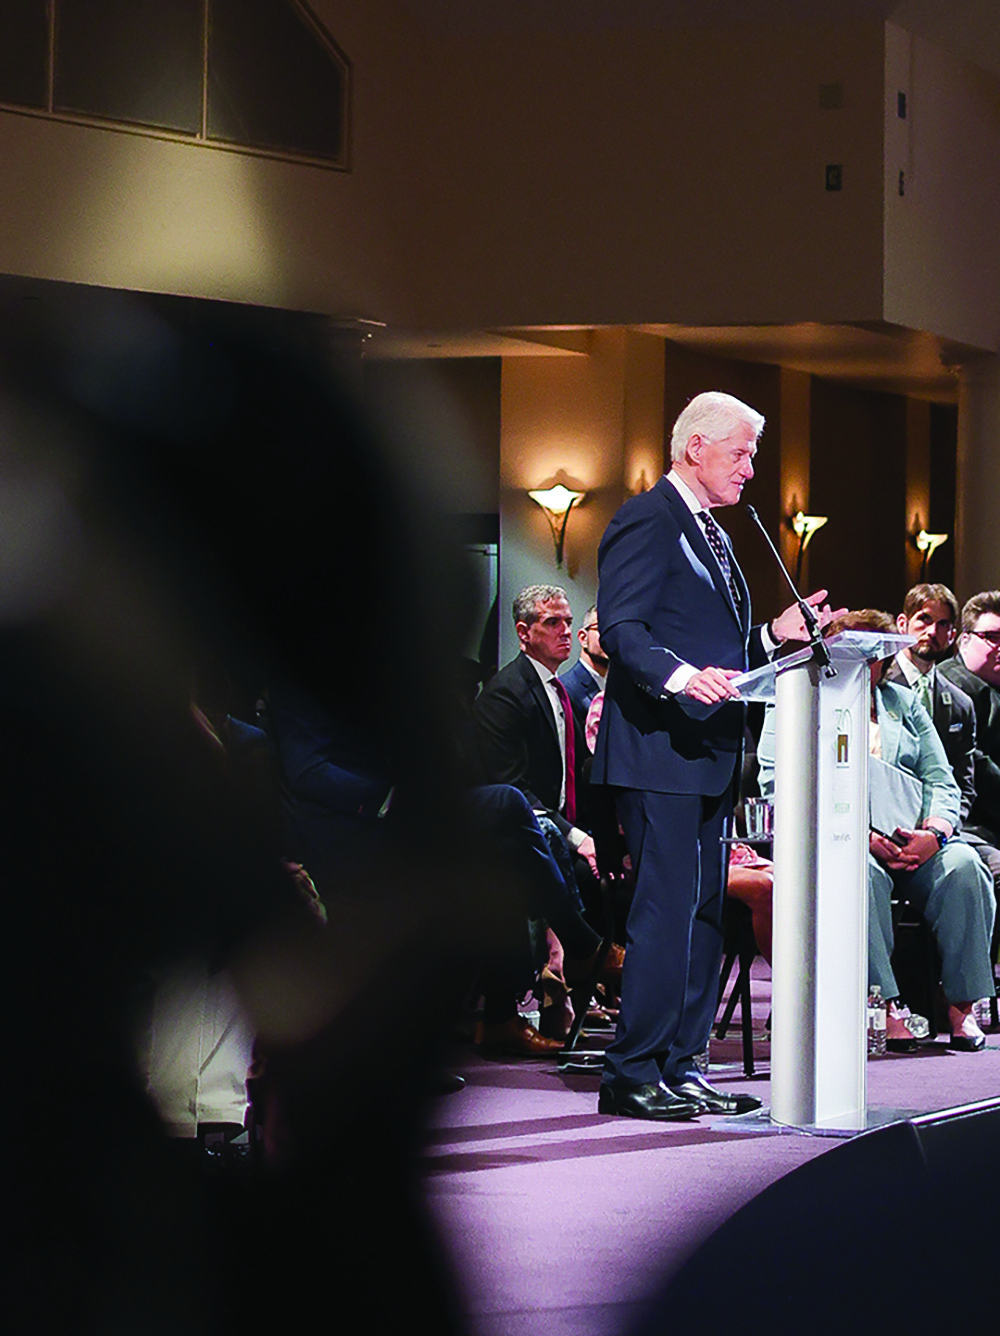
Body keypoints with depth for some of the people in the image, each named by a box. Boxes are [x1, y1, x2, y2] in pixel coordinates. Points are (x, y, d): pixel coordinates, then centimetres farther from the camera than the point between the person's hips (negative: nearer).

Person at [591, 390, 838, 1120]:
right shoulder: (648, 520, -9)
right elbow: (623, 630, -18)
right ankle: (632, 1073, -7)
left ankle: (680, 1067, 15)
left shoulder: (712, 534, 22)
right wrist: (681, 676, -32)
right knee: (666, 909, -11)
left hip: (709, 755, 10)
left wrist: (776, 634, 11)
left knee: (704, 912, 10)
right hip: (659, 752, -10)